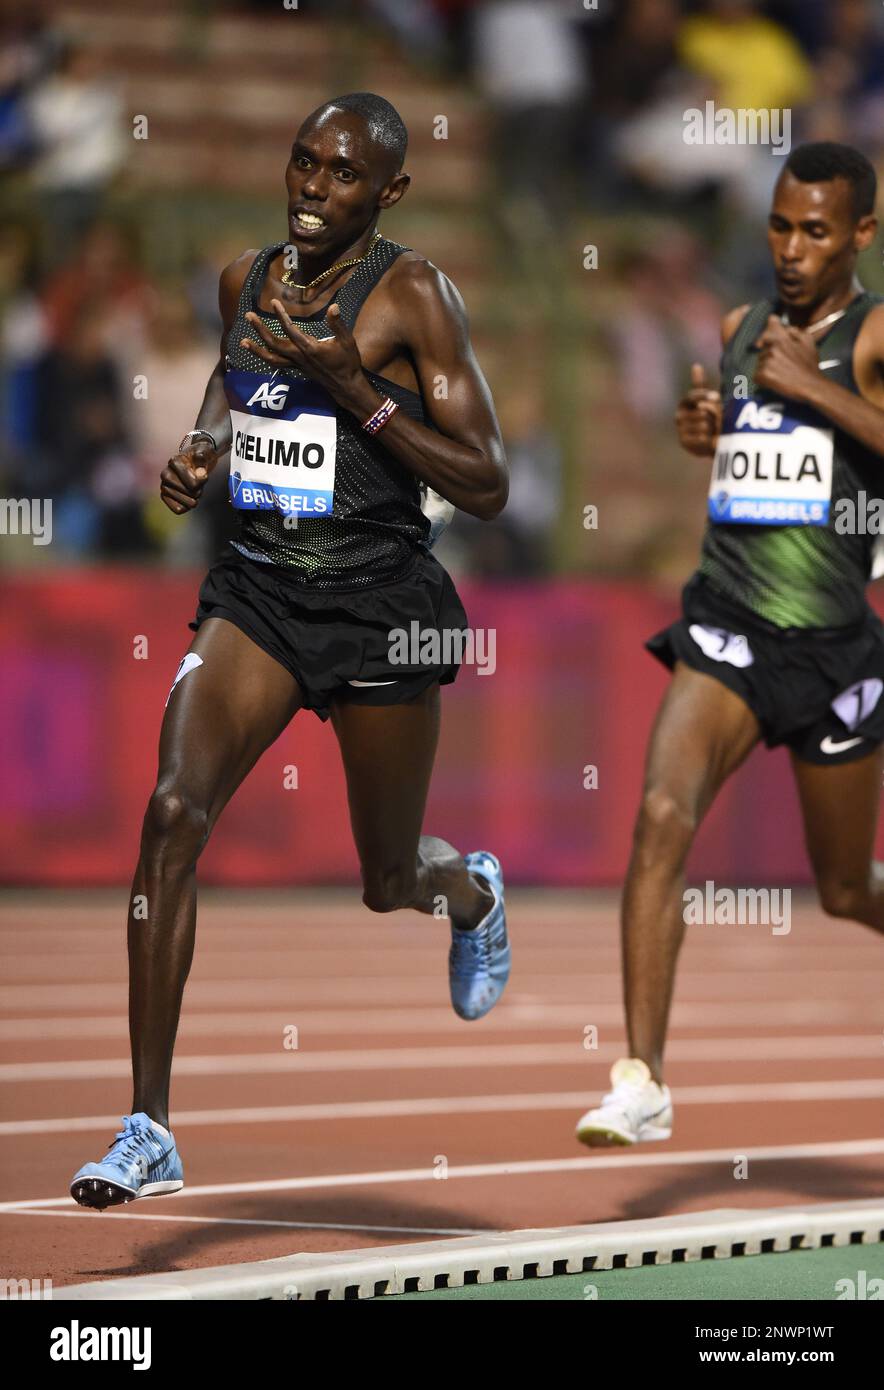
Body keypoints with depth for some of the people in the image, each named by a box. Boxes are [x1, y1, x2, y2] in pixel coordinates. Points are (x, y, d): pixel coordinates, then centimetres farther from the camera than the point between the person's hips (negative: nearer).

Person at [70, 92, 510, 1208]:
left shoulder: (413, 296, -10)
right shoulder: (246, 278, 6)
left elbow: (485, 487, -13)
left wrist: (354, 387, -22)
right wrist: (199, 446, 6)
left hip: (378, 602, -4)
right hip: (257, 588, 4)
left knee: (389, 882, 12)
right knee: (173, 811, -19)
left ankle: (470, 891, 55)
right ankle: (148, 1133, -18)